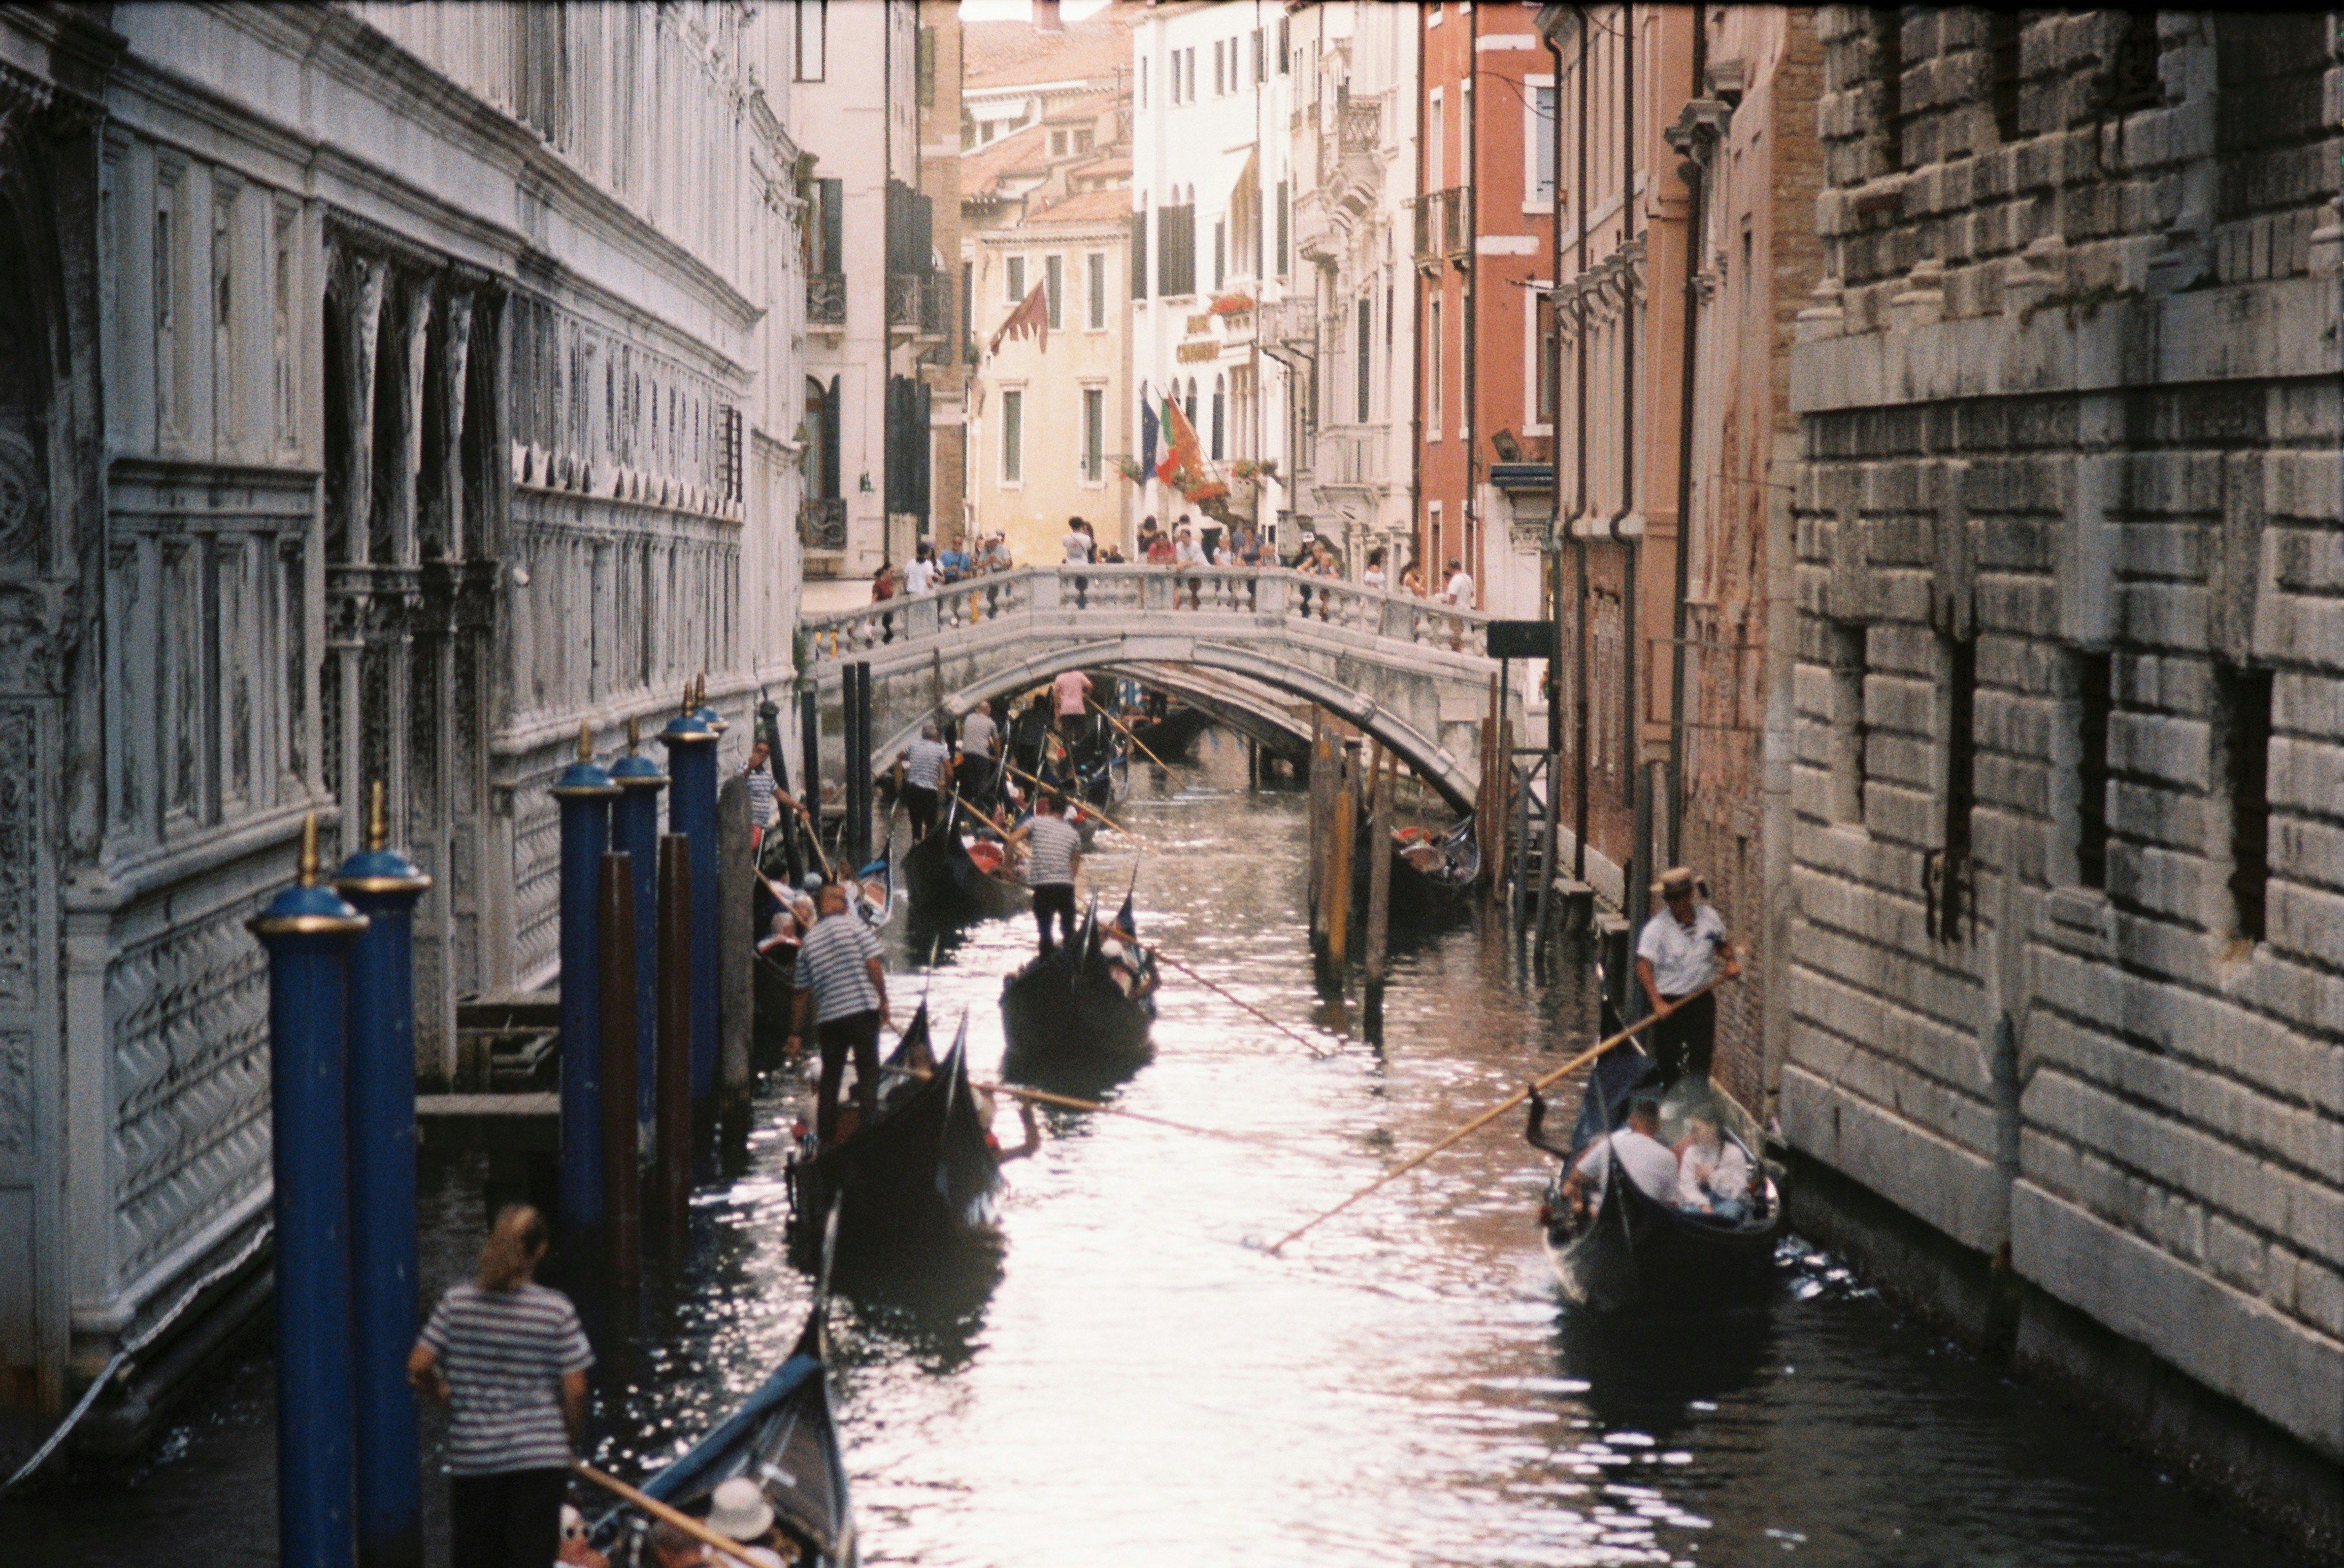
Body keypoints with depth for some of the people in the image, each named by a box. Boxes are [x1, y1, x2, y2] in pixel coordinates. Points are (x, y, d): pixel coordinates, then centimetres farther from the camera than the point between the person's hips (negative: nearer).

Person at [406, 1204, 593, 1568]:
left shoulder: (456, 1302, -2)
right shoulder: (557, 1309, -7)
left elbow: (418, 1367, -5)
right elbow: (575, 1389, -7)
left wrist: (443, 1395, 16)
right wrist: (571, 1436, 10)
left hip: (471, 1453, 2)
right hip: (540, 1453, -2)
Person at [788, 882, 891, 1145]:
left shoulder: (808, 941, 10)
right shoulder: (853, 925, -2)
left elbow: (803, 993, 10)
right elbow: (873, 966, -9)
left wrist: (796, 1033, 14)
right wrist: (884, 1001, 0)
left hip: (827, 1017, 4)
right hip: (862, 1011, -4)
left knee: (830, 1077, 12)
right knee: (868, 1073, 1)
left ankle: (825, 1138, 10)